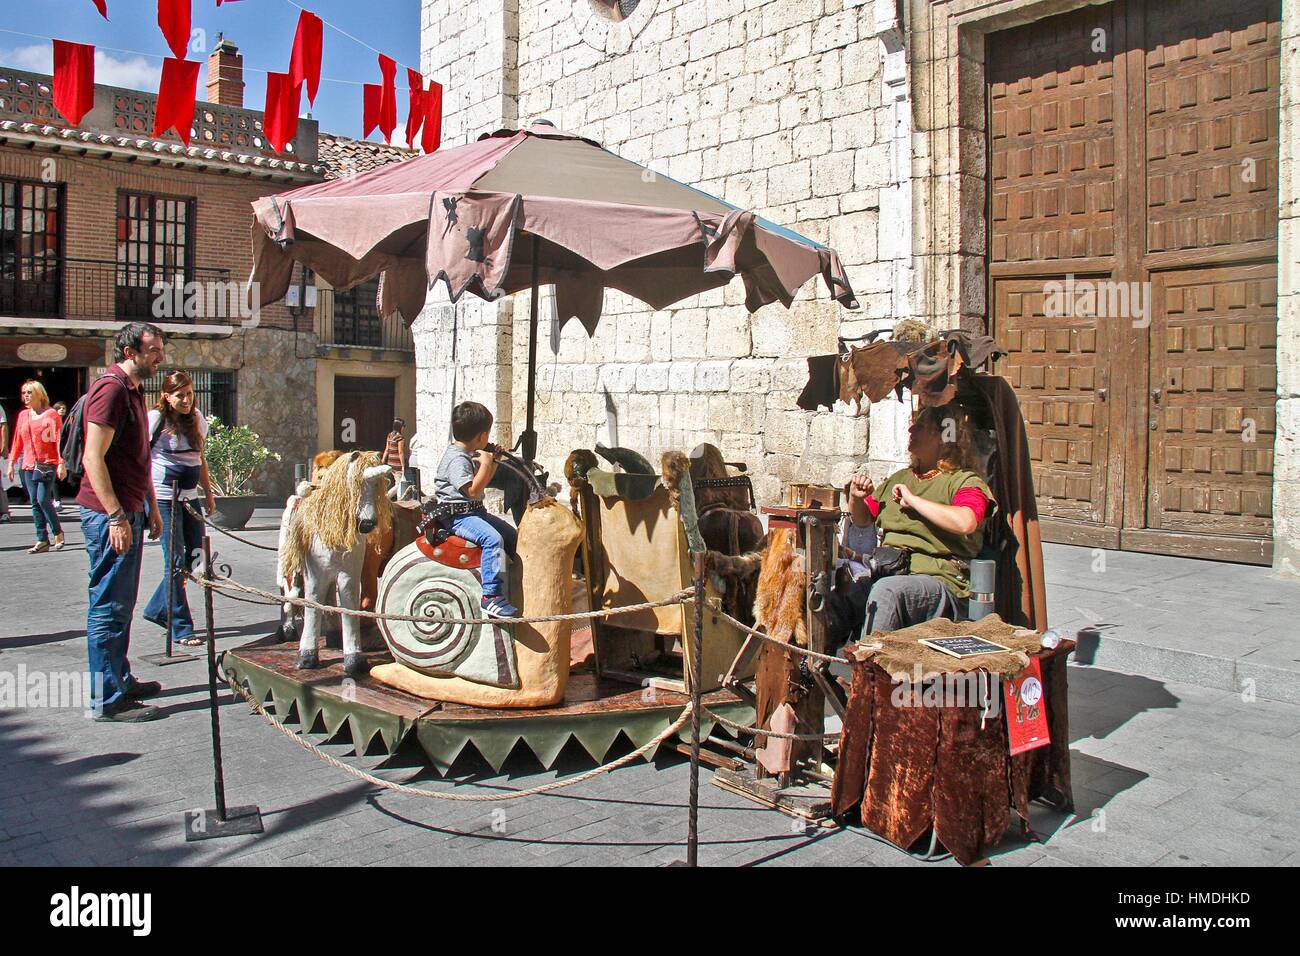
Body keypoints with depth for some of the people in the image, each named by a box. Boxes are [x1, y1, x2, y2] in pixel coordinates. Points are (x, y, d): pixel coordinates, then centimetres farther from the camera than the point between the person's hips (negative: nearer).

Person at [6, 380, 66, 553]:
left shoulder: (51, 414, -3)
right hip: (28, 465, 6)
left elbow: (59, 440, -7)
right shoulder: (23, 415, 12)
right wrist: (11, 462, 13)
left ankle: (58, 532, 8)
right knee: (35, 503, 4)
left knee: (43, 500, -12)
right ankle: (42, 540, 8)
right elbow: (17, 441, 16)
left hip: (47, 464, -5)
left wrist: (61, 463, -13)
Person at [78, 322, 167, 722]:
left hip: (129, 511, 10)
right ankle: (108, 700, 2)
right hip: (110, 513, -10)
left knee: (122, 602, 17)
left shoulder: (134, 390, 17)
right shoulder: (111, 388, -14)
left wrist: (150, 507, 22)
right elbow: (93, 458, -20)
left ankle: (120, 679, 28)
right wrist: (116, 517, -22)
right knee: (109, 606, -4)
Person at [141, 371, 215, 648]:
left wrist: (208, 494, 19)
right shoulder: (155, 419, -6)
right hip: (164, 497, -6)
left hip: (190, 496, 7)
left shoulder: (197, 420, 11)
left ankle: (157, 609, 26)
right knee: (176, 560, -5)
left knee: (195, 555, 7)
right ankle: (181, 629, 1)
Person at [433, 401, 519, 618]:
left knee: (512, 535, 14)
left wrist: (492, 462, 14)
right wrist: (485, 463, -20)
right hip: (457, 516, -11)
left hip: (475, 511, 11)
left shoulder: (469, 454, 13)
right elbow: (472, 489, -28)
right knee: (492, 538, -31)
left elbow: (482, 482, 26)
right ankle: (492, 596, -33)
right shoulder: (456, 458, -19)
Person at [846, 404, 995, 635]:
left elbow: (965, 523, -23)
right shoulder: (900, 478, 23)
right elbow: (862, 519, 33)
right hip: (887, 574, 6)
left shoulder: (966, 481, 1)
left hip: (938, 580, -6)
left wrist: (913, 500, -13)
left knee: (886, 590, -37)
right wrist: (856, 498, 10)